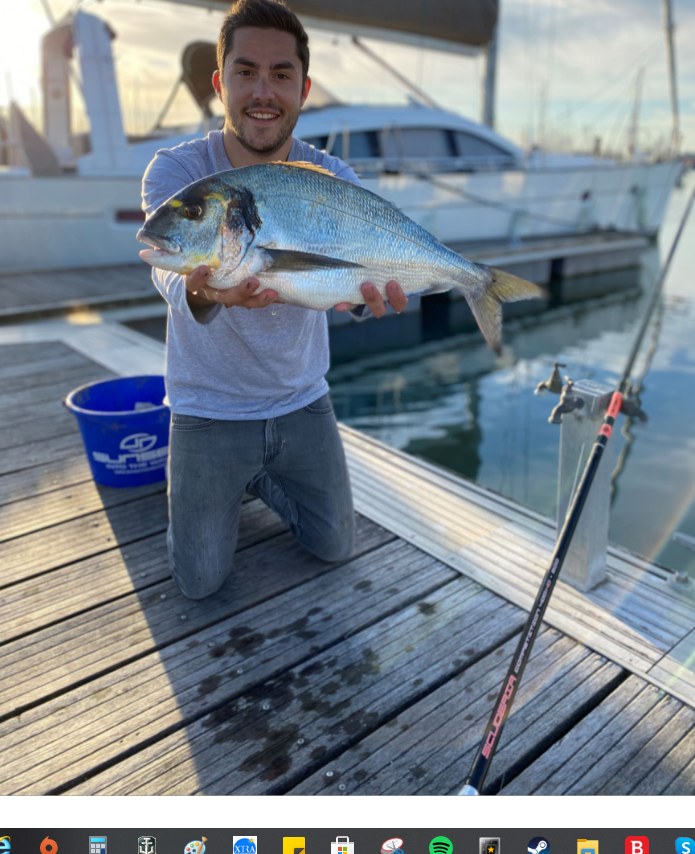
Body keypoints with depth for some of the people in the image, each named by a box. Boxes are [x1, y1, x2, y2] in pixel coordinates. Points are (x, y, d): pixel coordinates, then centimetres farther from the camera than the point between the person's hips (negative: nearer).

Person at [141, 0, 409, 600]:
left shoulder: (330, 177, -6)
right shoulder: (177, 171, -14)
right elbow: (170, 271, -31)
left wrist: (362, 284, -48)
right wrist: (204, 289, -56)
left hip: (302, 402, 3)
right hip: (209, 409, -2)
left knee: (337, 547, 12)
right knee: (200, 581, 4)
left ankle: (258, 478, 36)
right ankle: (226, 489, 32)